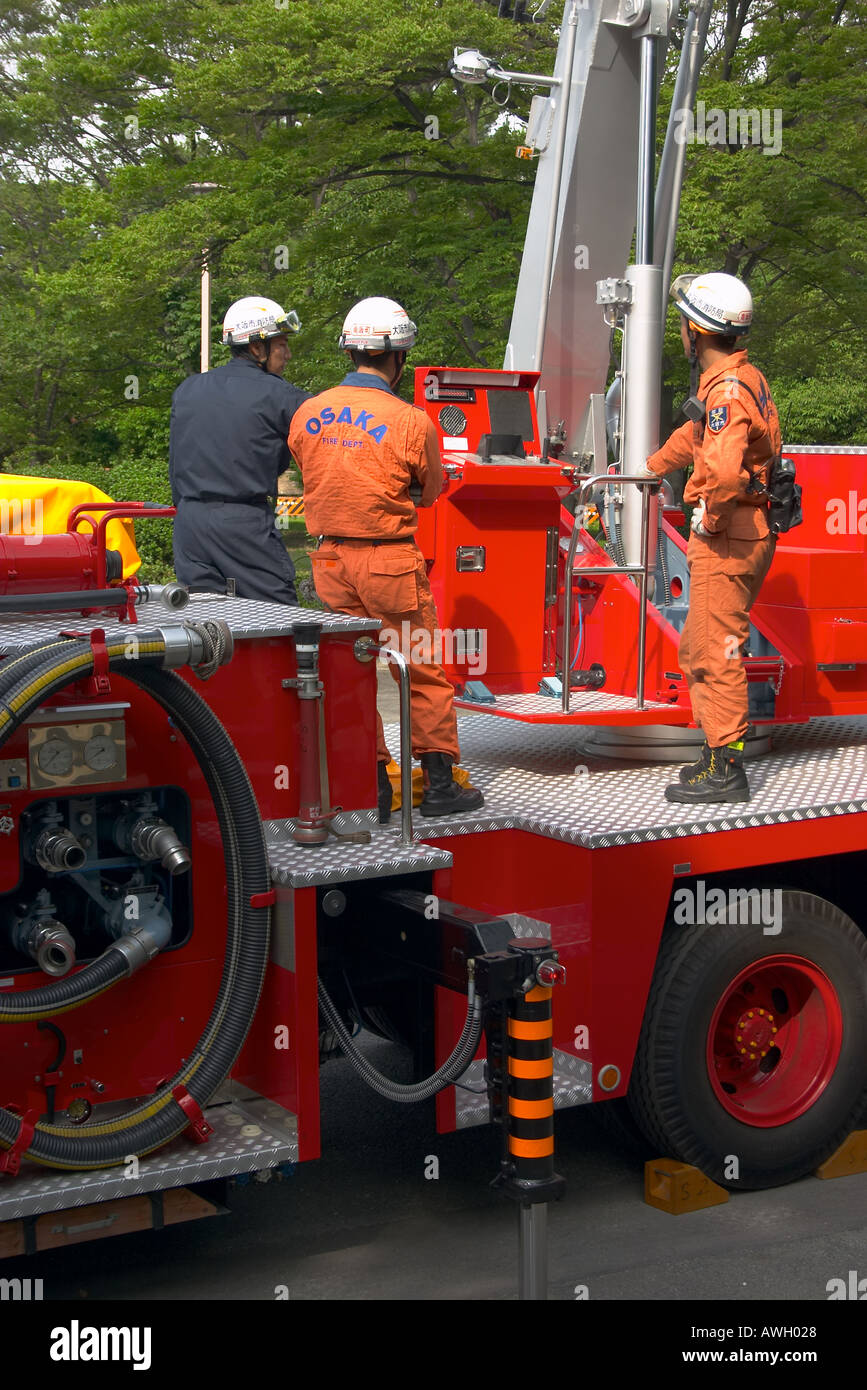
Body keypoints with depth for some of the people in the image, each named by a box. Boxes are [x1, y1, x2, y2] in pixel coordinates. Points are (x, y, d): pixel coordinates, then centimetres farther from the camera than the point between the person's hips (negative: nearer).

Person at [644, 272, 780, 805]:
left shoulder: (728, 388, -20)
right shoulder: (743, 377, 14)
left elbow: (724, 470, -35)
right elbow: (699, 433, 32)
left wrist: (708, 519, -19)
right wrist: (652, 467, 43)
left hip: (728, 539, -10)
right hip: (745, 535, 10)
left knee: (717, 653, -6)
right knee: (699, 649, 17)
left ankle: (726, 770, -1)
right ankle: (719, 753, 24)